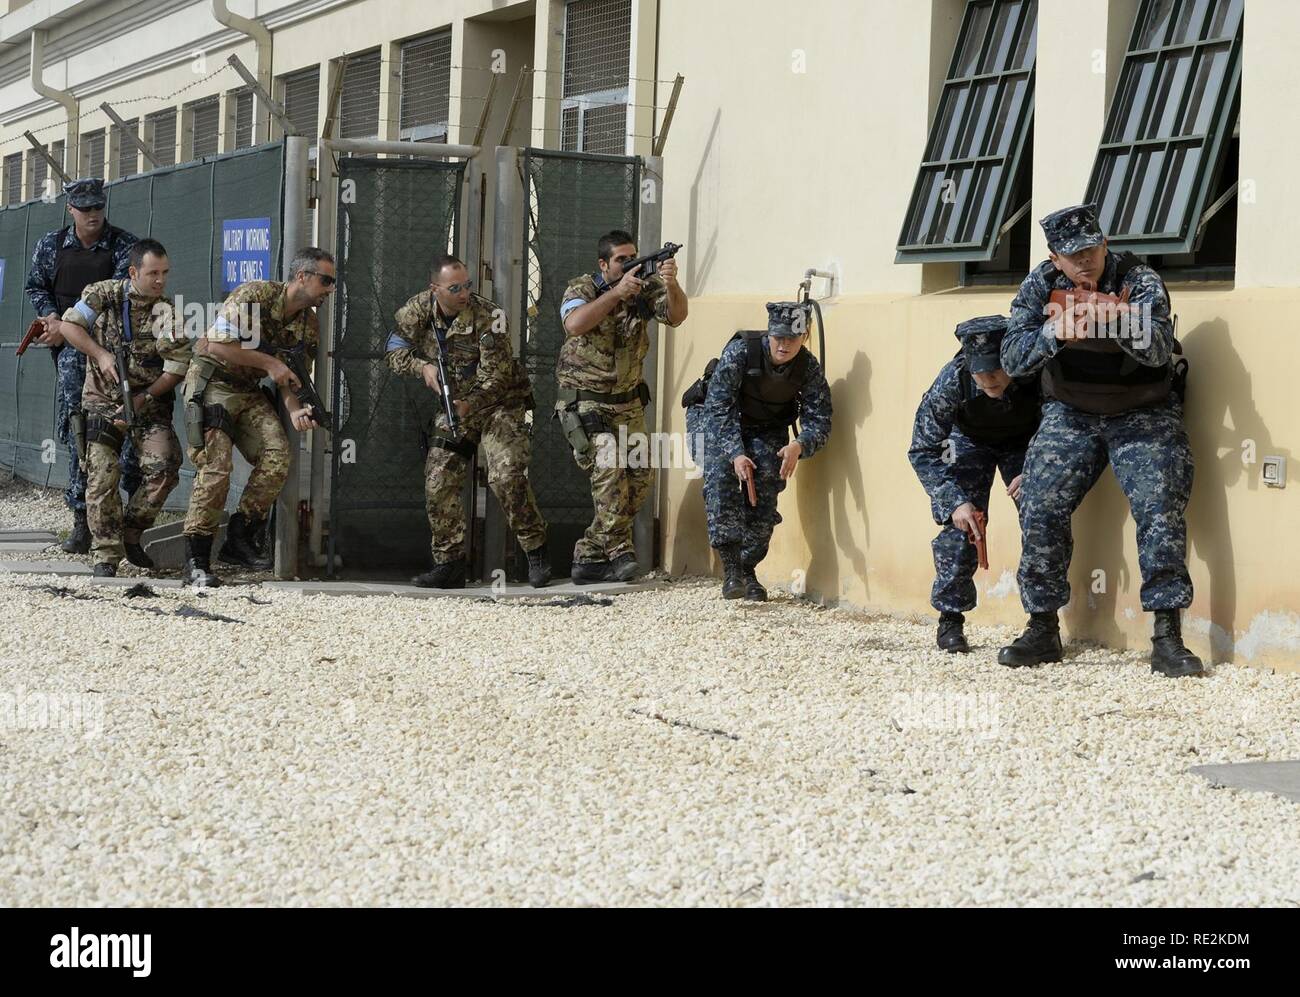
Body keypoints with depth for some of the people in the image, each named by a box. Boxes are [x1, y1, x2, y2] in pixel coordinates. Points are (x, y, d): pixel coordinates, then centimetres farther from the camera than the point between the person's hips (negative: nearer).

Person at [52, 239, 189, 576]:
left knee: (163, 468, -17)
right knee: (101, 476, -10)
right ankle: (105, 555, -2)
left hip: (149, 404, 0)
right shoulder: (104, 294, -4)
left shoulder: (166, 313, -9)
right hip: (104, 400, 0)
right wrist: (100, 355, -12)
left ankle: (131, 534, 4)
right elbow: (69, 325, 0)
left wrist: (143, 399, -15)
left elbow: (178, 368, -11)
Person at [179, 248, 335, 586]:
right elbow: (217, 345, -22)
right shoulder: (254, 295, -19)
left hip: (249, 392, 7)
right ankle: (196, 560, -12)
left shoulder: (309, 325, 4)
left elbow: (292, 377, 7)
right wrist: (269, 362, -20)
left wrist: (295, 411, -14)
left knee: (277, 453, -12)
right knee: (216, 464, -17)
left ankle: (241, 539, 0)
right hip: (211, 383, -7)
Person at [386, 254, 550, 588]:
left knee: (506, 476, -22)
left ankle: (537, 553, -9)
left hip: (498, 403, -5)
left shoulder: (488, 314, -21)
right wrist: (422, 367, -18)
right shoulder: (418, 309, -7)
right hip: (453, 408, 5)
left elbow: (496, 373, -23)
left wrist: (469, 406, -36)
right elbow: (396, 350, 2)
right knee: (438, 485, -1)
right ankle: (448, 564, 9)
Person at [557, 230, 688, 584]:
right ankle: (618, 551, -15)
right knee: (608, 466, -22)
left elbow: (676, 316, -19)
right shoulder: (582, 288, -11)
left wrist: (671, 284, -39)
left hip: (627, 401, 5)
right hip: (584, 400, -5)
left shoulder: (647, 286, -2)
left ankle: (589, 555, 11)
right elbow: (574, 325, -32)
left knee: (639, 475, 2)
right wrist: (618, 291, -37)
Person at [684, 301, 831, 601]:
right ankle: (731, 566, -26)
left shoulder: (809, 368, -19)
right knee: (721, 478, -26)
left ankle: (748, 568, 4)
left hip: (766, 430, 3)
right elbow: (719, 407, -29)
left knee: (766, 488, -13)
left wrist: (799, 446, -42)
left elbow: (819, 421, -19)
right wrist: (736, 454, -41)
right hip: (716, 419, -3)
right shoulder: (740, 351, -29)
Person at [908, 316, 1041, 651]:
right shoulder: (951, 382, -35)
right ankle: (950, 618, -1)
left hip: (1025, 442, 0)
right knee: (960, 524, -14)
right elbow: (923, 452, -25)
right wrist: (955, 502, -36)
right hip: (969, 441, 0)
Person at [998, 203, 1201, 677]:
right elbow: (1013, 357, -13)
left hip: (1143, 417, -3)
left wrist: (1118, 323, -49)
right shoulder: (1041, 285, -6)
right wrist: (1056, 333, -32)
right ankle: (1043, 630, 7)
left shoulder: (1141, 281, -15)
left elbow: (1159, 350, -30)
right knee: (1040, 512, -6)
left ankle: (1167, 638, -15)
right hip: (1070, 416, 3)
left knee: (1161, 513, -18)